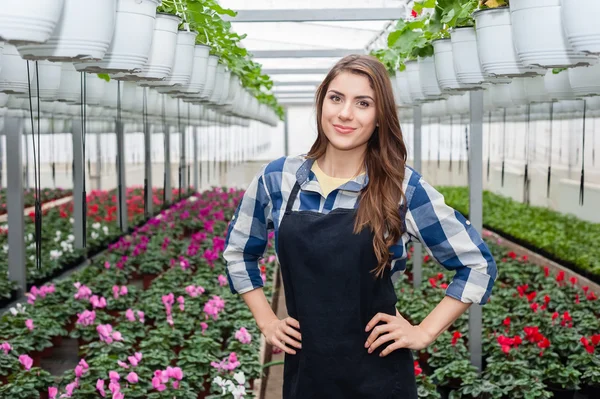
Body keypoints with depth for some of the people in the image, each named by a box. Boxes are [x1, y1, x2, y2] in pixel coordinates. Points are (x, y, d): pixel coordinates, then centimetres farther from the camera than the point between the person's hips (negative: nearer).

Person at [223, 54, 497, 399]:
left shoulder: (404, 187, -9)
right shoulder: (277, 178, -1)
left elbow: (478, 263, -2)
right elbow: (238, 251, 15)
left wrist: (425, 332, -5)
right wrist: (266, 321, 7)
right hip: (303, 370, 2)